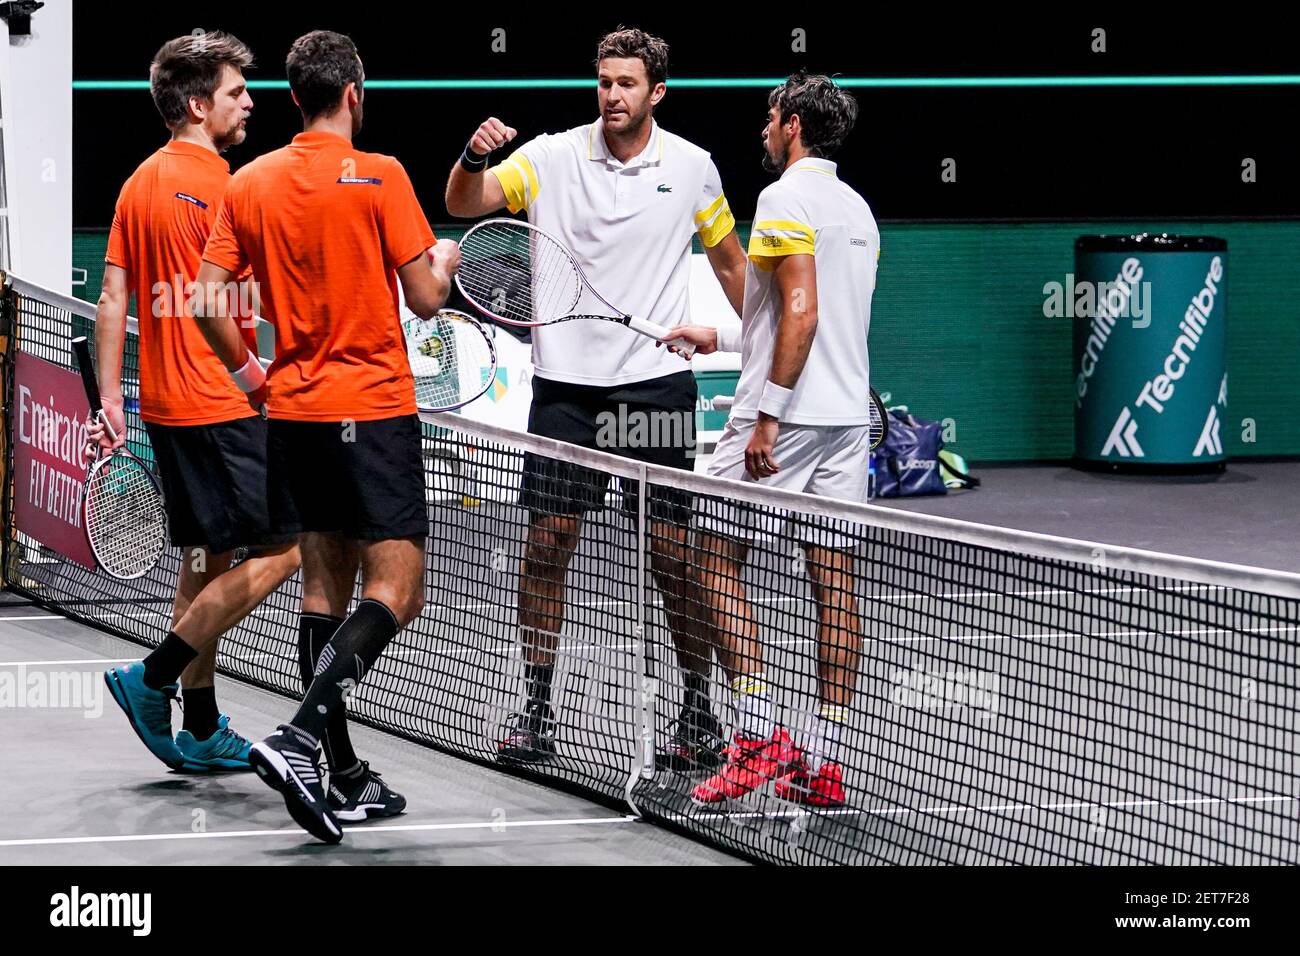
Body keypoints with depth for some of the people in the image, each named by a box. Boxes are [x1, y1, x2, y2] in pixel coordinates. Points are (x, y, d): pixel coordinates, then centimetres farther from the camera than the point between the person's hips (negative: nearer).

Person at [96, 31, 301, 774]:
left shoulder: (142, 183, 12)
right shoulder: (215, 184, -14)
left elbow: (113, 300, 11)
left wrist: (111, 398, 12)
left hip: (167, 405, 9)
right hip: (219, 402, -9)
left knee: (207, 559, 14)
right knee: (281, 548, -5)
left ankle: (201, 731, 17)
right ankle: (154, 678, -7)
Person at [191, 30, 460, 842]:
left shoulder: (251, 184, 5)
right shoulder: (379, 177, -10)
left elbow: (207, 301, 3)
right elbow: (426, 300, -10)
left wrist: (250, 374, 17)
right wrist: (444, 263, 12)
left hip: (294, 411, 6)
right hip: (374, 410, -6)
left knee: (326, 587, 11)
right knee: (395, 591, -5)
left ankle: (346, 777, 11)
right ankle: (299, 739, -23)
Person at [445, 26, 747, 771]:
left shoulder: (692, 167, 3)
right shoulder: (552, 157, -1)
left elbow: (731, 262, 15)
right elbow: (466, 204, -11)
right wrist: (475, 159, -32)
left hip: (657, 384, 0)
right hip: (566, 382, 1)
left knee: (674, 549, -2)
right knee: (547, 542, -1)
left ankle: (700, 711, 7)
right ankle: (537, 710, 7)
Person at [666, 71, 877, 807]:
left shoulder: (786, 199, -10)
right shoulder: (857, 209, 17)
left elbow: (802, 312, -19)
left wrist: (769, 414, -19)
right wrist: (723, 338, 30)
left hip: (784, 416, -8)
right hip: (847, 415, 8)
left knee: (716, 563, -1)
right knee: (835, 581, 5)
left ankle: (760, 734, -12)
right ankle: (824, 765, 5)